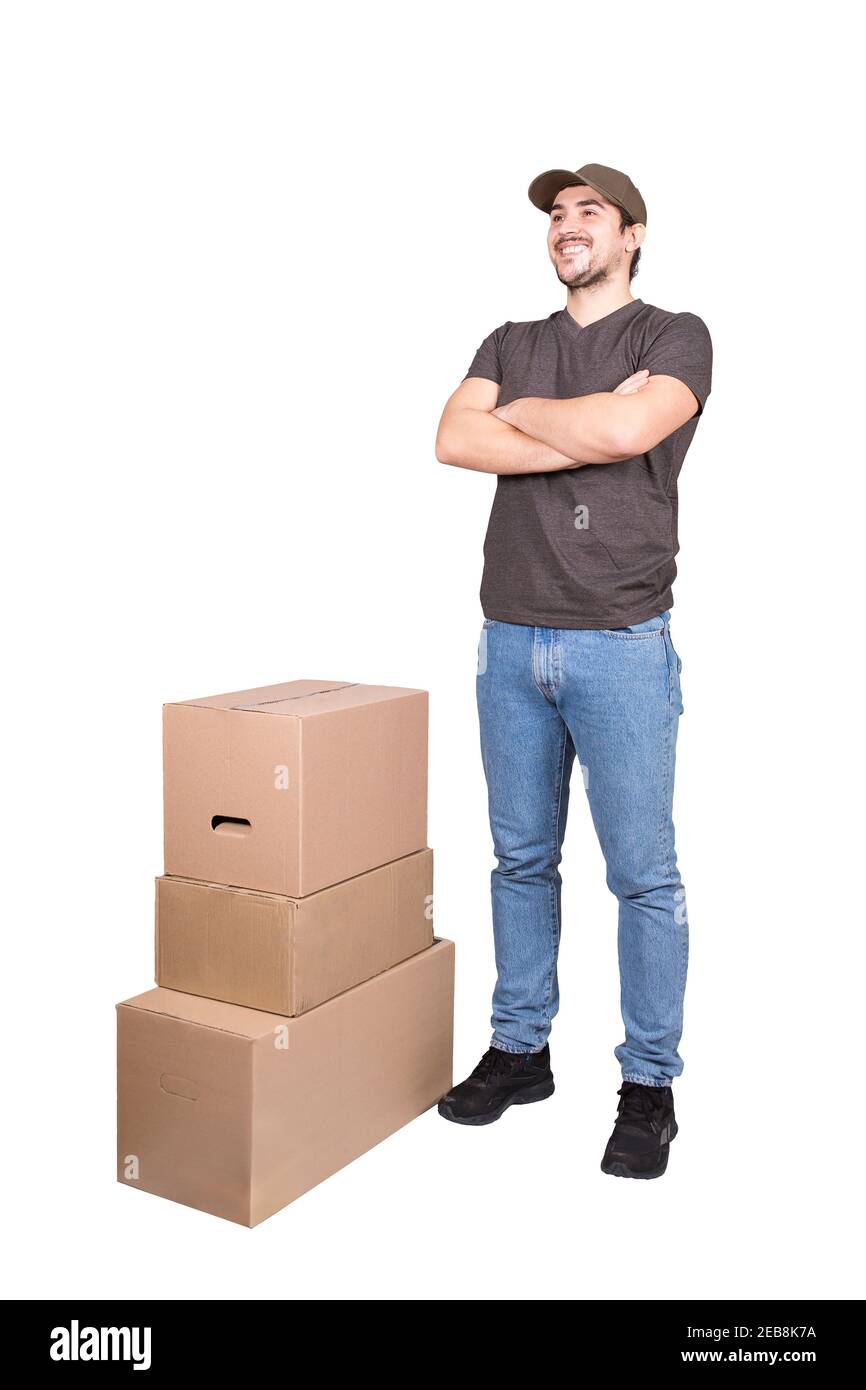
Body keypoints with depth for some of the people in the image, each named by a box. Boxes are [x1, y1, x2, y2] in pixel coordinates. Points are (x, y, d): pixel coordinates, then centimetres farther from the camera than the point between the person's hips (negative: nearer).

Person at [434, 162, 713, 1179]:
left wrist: (520, 412, -2)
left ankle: (649, 1084, 13)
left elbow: (628, 427, -18)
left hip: (621, 645, -4)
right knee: (521, 858, 12)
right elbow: (453, 440, -3)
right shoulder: (510, 344, 16)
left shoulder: (674, 336, 3)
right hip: (511, 640, 4)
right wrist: (587, 431, -9)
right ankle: (519, 1050, 26)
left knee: (643, 873, 0)